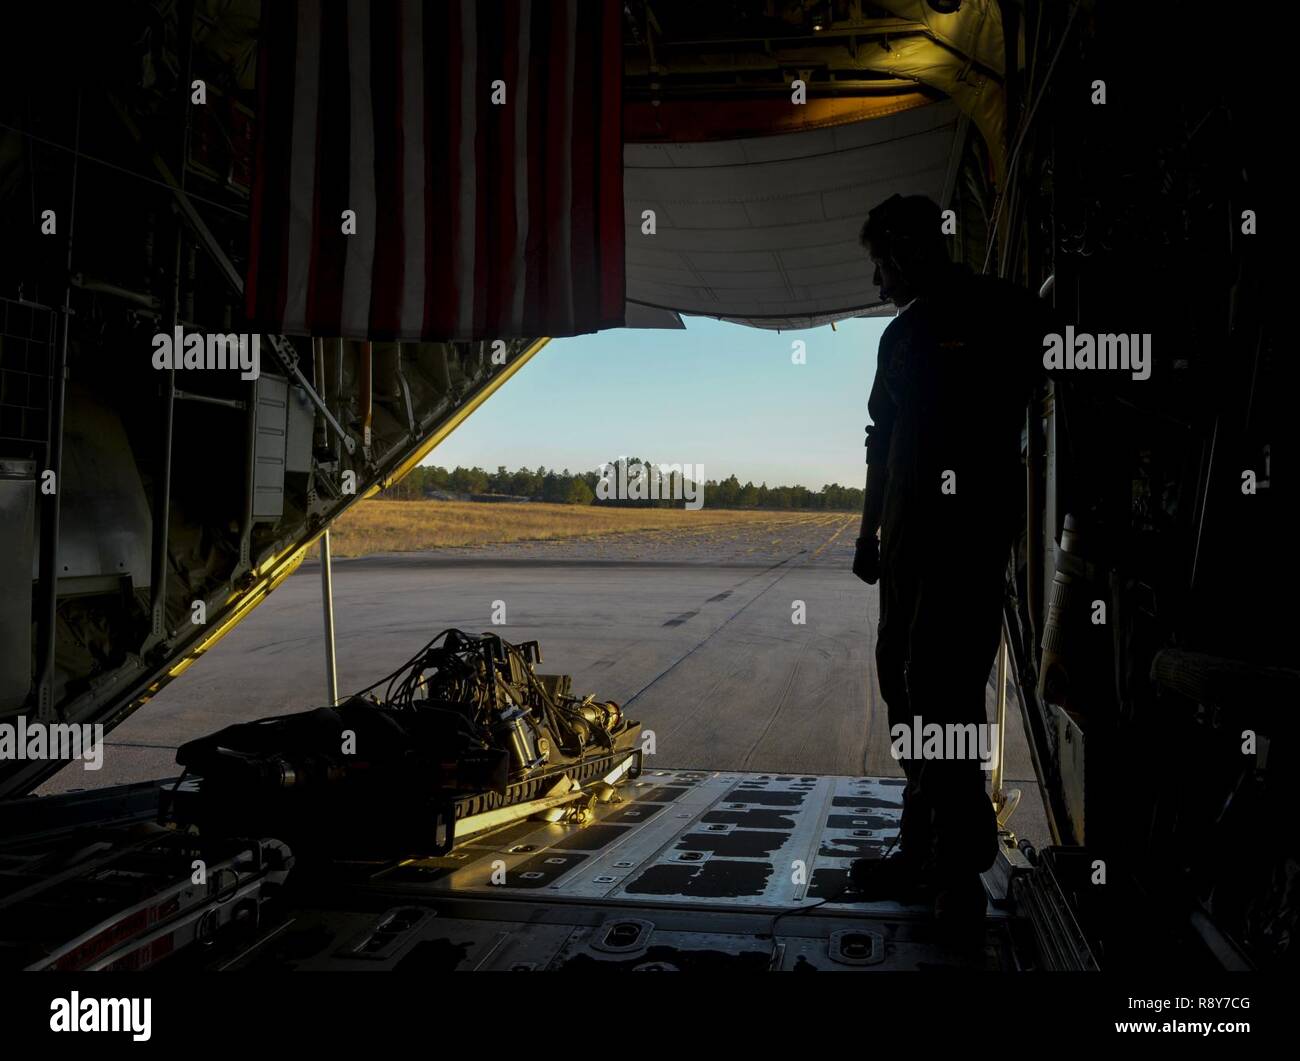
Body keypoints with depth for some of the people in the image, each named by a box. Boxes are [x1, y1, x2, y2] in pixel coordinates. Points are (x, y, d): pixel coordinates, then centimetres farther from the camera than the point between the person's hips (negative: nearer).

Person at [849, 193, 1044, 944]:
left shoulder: (1000, 314, -3)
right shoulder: (905, 333, 19)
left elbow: (1035, 421, -10)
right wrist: (870, 534, 20)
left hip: (971, 532, -8)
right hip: (909, 537, 8)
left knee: (940, 689, -13)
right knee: (905, 685, 8)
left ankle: (960, 870, -2)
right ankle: (927, 854, 18)